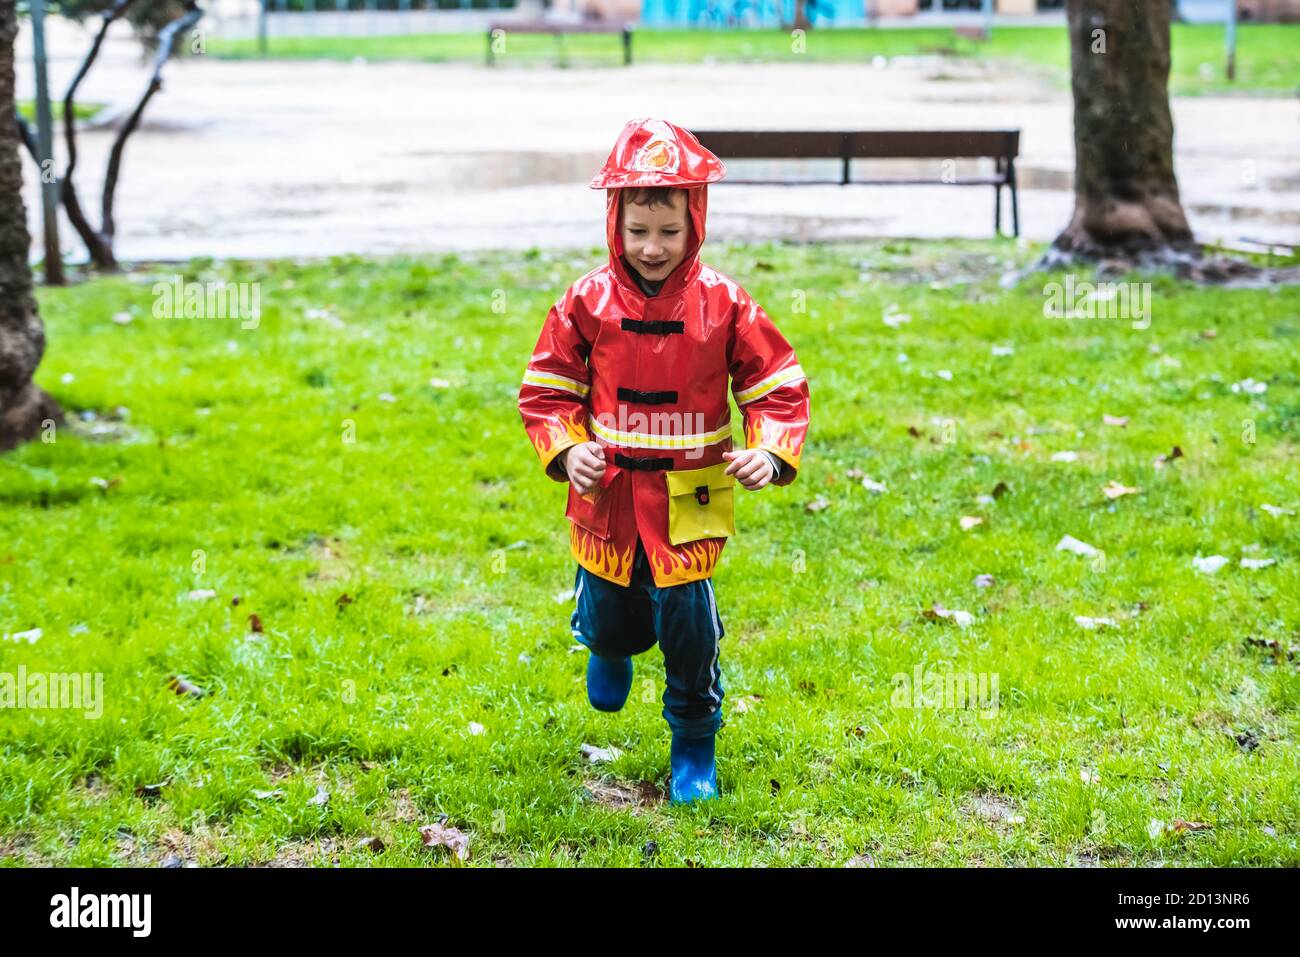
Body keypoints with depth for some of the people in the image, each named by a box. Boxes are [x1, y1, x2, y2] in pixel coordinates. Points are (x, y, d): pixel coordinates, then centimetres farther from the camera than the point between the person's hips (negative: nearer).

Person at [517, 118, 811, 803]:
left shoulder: (723, 304, -7)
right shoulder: (587, 303, -5)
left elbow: (778, 386, -1)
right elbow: (546, 389, 2)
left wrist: (771, 452, -17)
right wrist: (565, 450, -14)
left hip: (688, 502, -1)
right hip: (607, 494, 2)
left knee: (689, 627, 0)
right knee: (609, 617, 17)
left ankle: (694, 745, 23)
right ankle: (610, 651, 57)